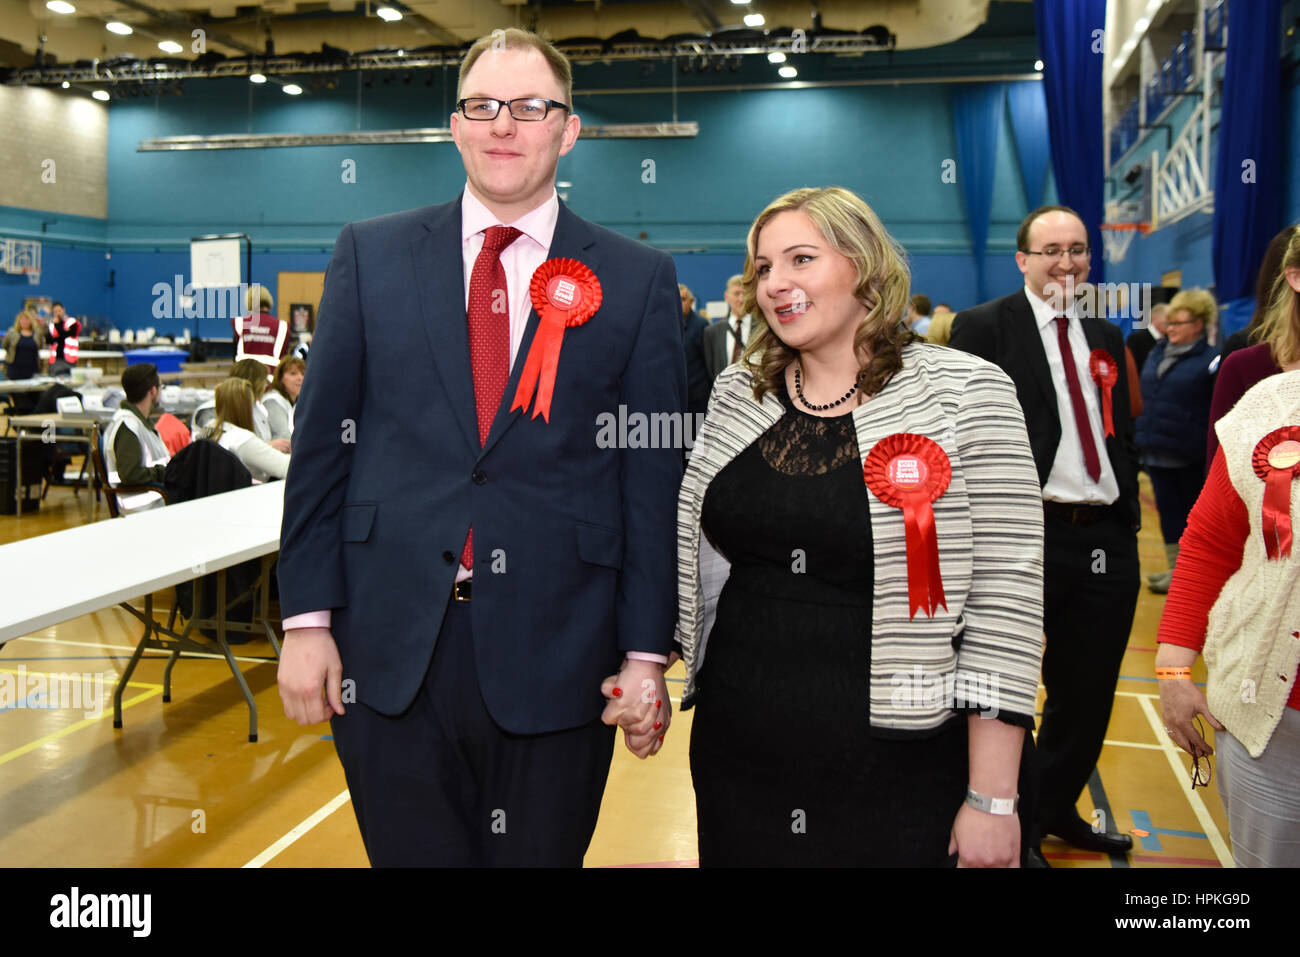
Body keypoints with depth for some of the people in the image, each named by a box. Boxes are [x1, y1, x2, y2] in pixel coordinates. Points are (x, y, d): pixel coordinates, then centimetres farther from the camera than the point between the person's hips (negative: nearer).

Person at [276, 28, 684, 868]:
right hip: (390, 649, 1)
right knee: (411, 851, 13)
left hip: (556, 658, 0)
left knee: (540, 853, 14)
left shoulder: (639, 279, 2)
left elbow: (655, 476, 0)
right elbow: (323, 441, 4)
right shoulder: (371, 254, 6)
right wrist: (308, 618, 0)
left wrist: (647, 654, -2)